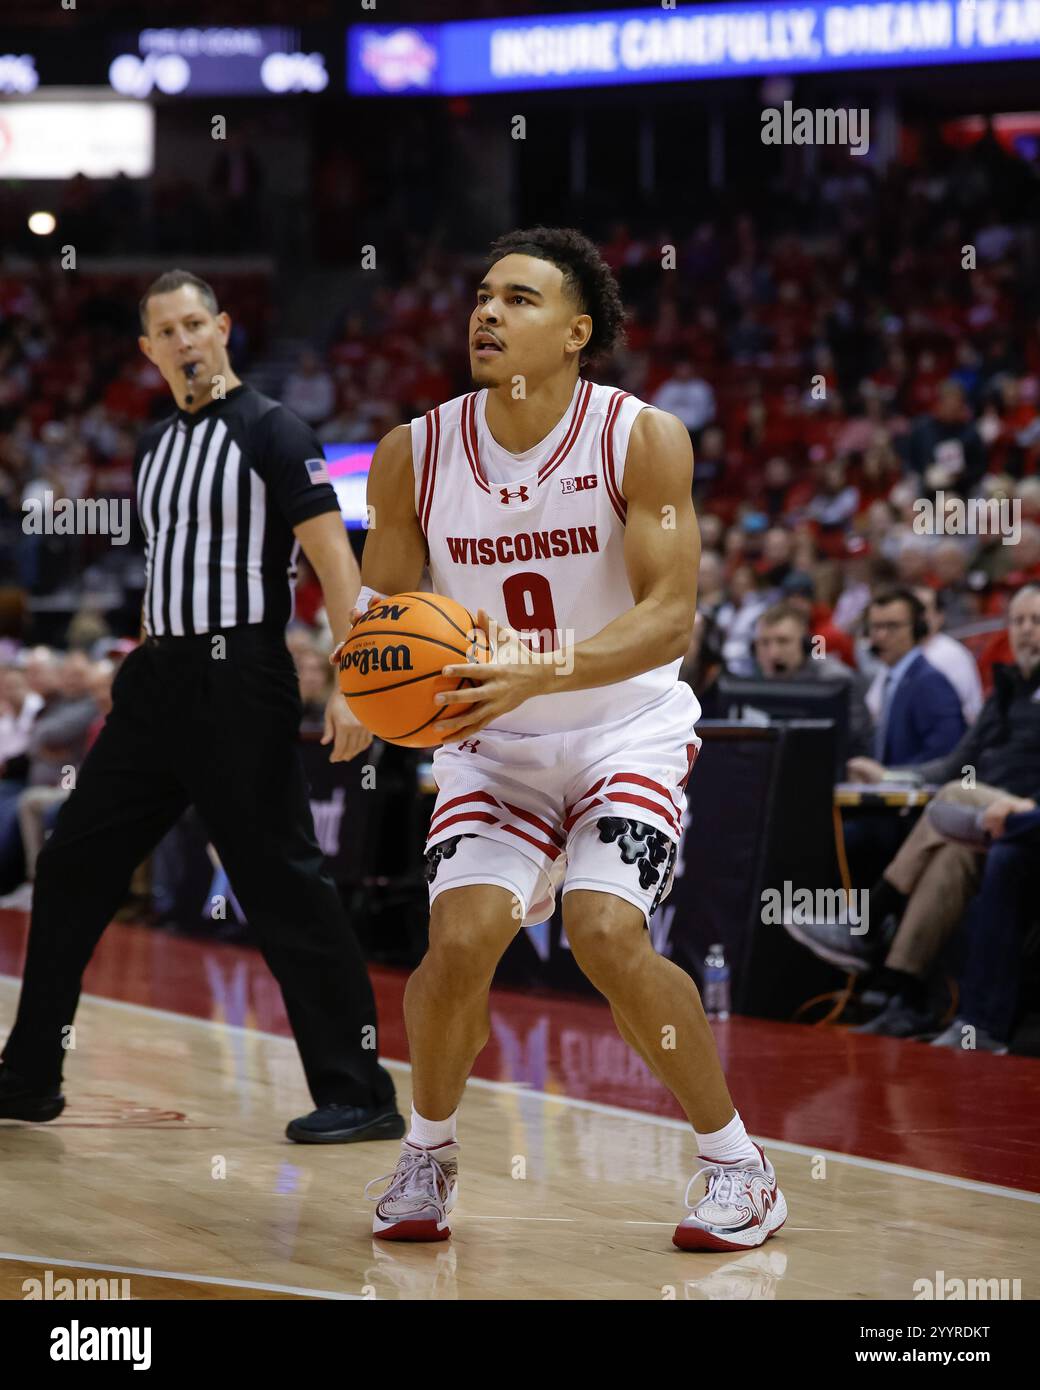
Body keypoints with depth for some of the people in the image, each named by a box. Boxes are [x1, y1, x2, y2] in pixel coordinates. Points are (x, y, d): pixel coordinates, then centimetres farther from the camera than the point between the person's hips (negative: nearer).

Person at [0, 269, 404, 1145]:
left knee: (283, 885, -9)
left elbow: (334, 560, -14)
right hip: (158, 679, 8)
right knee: (73, 867, 10)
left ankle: (360, 1095, -5)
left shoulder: (270, 432, -7)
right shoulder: (156, 446, 16)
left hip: (239, 678, -8)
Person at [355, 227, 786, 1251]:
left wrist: (539, 671, -37)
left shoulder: (642, 439, -16)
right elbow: (381, 612, 2)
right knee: (458, 941, -17)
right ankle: (428, 1155, 11)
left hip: (627, 728, -3)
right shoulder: (414, 455, -8)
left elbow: (669, 619, -22)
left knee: (606, 935, -23)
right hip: (493, 740, 3)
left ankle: (738, 1165, -4)